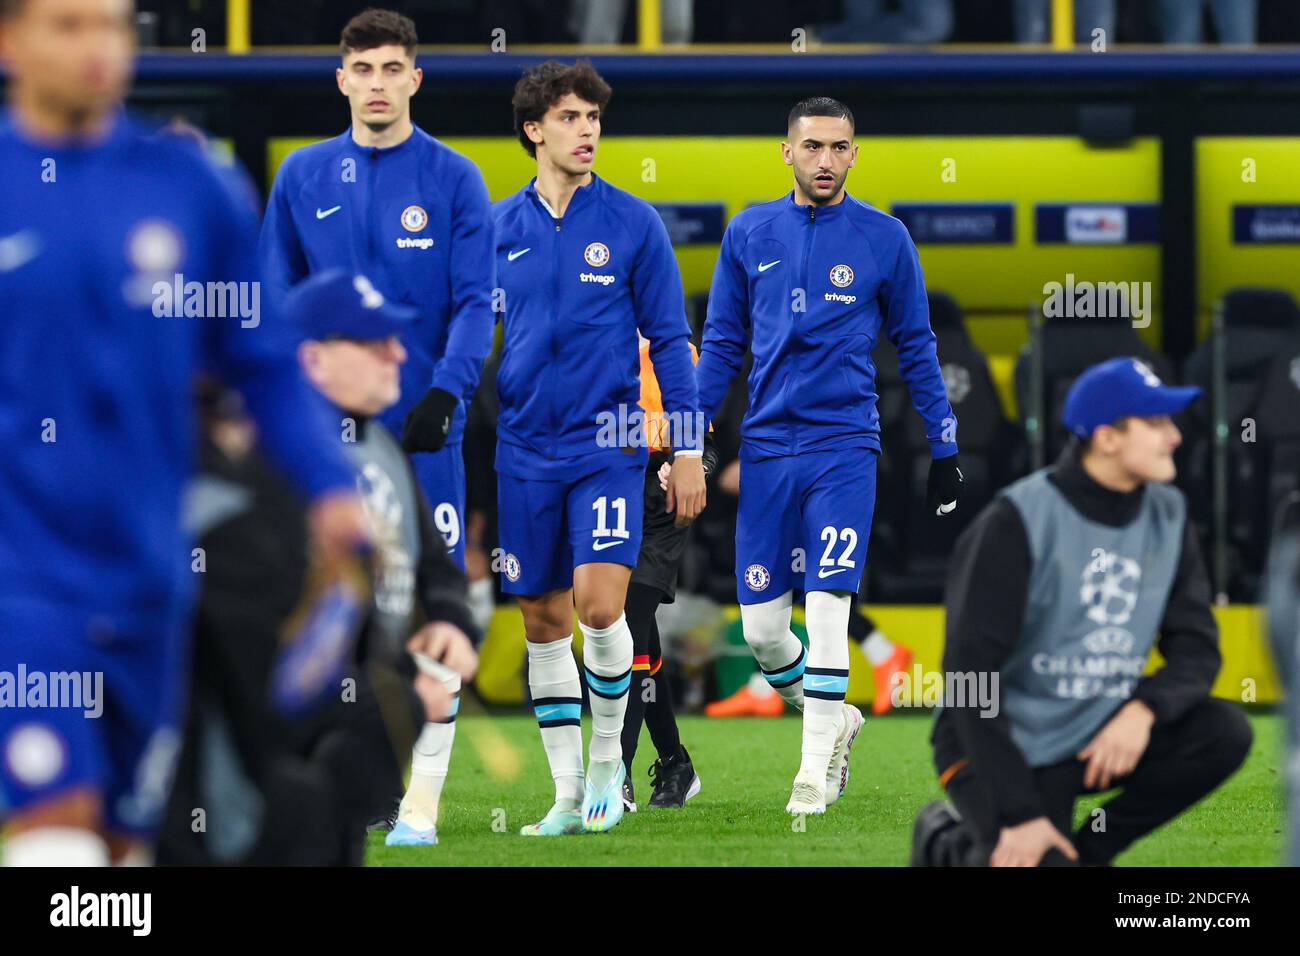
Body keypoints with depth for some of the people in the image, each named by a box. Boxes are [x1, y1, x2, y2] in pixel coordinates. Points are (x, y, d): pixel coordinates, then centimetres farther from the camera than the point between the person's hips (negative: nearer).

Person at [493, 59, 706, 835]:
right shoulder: (499, 227, 6)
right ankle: (569, 794, 12)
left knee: (599, 602, -17)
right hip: (524, 449, 3)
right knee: (544, 620, 5)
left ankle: (609, 755, 7)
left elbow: (671, 339, 1)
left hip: (609, 445, -3)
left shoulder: (632, 222, -1)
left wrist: (689, 451, -2)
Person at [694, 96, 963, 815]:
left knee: (827, 610, -12)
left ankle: (815, 769, -3)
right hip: (765, 445, 3)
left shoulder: (884, 239, 2)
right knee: (760, 631, 1)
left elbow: (915, 348, 9)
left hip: (844, 445, -3)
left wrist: (945, 448, 7)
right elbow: (720, 345, 13)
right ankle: (835, 720, 27)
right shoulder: (749, 234, 7)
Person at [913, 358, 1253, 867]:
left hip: (1100, 736, 6)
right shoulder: (1018, 521, -17)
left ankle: (1087, 851, -1)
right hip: (1003, 746, -6)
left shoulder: (1166, 515, 1)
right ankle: (948, 842, 8)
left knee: (1225, 732, -19)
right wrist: (1021, 814, -25)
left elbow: (1196, 647, 1)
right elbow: (971, 672, -20)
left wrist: (1144, 710, -23)